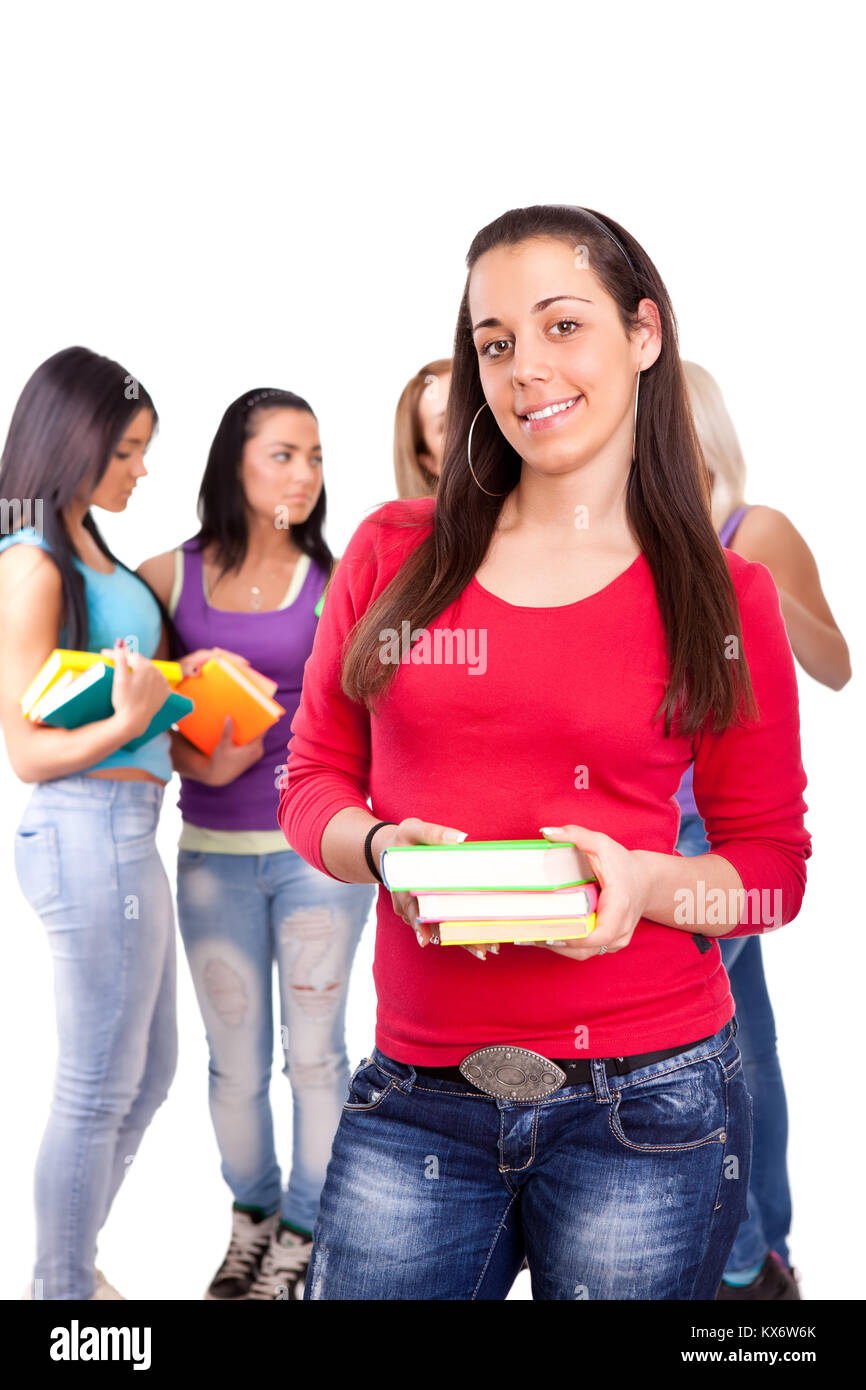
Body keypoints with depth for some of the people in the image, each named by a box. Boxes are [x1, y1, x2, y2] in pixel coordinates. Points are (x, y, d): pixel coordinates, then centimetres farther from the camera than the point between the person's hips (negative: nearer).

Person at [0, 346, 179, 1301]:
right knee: (97, 1091, 5)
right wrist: (129, 721, -30)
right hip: (88, 833, -10)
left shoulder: (89, 551, 12)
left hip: (124, 833, 10)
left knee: (147, 1076, 19)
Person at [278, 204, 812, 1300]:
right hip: (417, 1103, 1)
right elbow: (315, 779, 9)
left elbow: (774, 862, 4)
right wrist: (382, 848, -13)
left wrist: (647, 884, -16)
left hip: (650, 1102, -1)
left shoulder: (726, 598, 0)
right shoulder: (393, 554, 3)